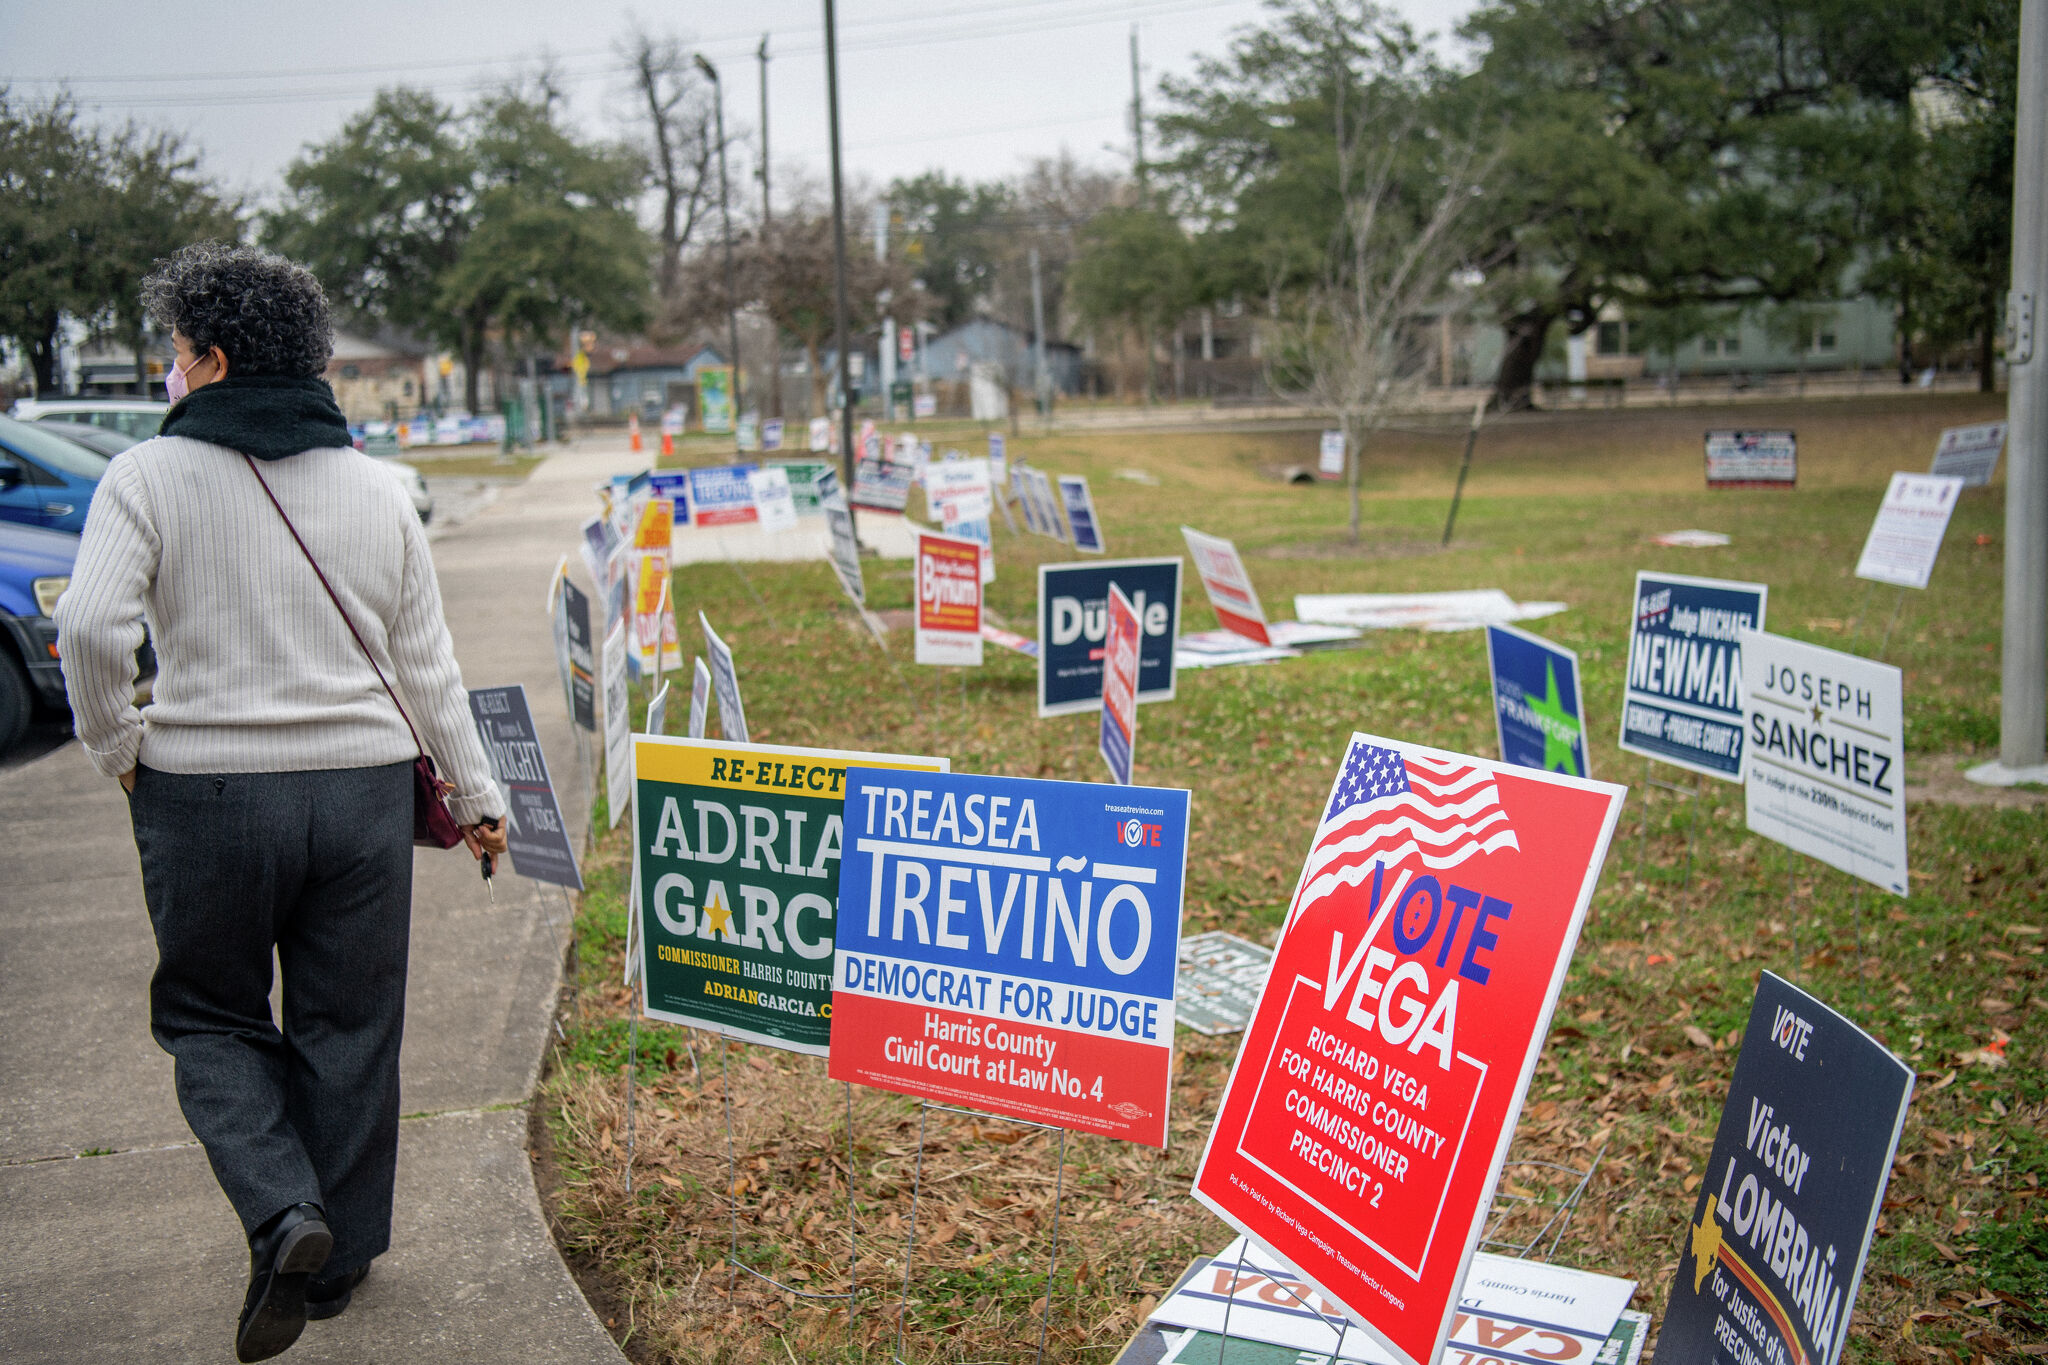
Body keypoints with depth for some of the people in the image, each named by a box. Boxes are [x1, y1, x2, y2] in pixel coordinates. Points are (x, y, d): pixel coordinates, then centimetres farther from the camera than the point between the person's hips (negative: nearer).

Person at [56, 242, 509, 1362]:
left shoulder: (149, 476, -5)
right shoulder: (373, 487, 6)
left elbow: (92, 627, -19)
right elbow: (426, 661, 7)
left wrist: (117, 748, -2)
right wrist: (474, 794, 14)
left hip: (207, 796, -3)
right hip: (364, 787, 3)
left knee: (207, 1016, 16)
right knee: (348, 1028, 13)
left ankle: (282, 1214, -4)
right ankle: (338, 1260, 25)